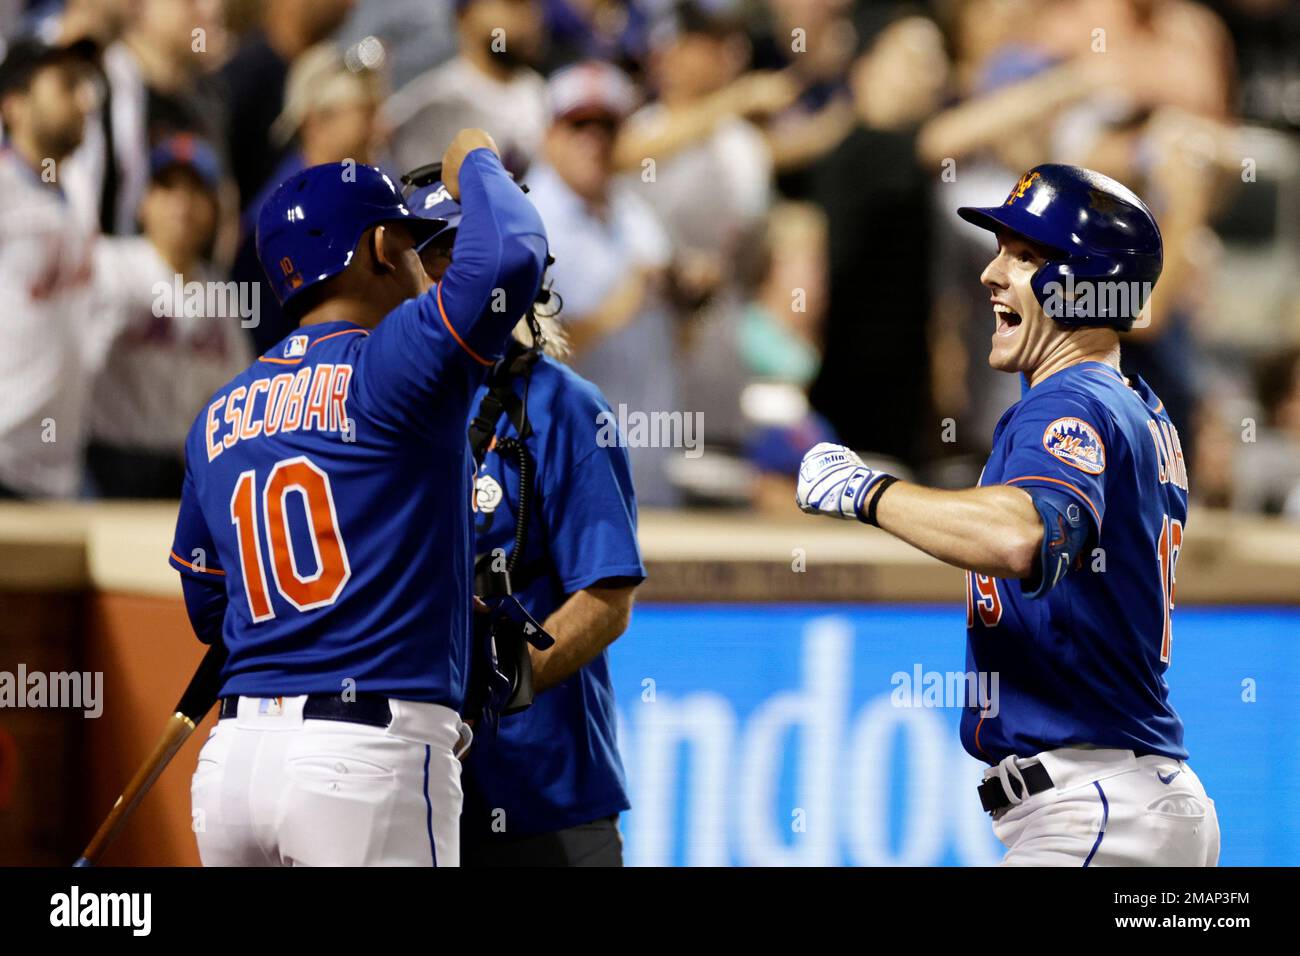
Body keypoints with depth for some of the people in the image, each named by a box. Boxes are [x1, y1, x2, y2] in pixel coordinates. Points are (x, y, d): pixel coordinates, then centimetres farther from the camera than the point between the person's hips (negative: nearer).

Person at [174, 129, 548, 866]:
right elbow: (511, 254, -19)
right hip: (373, 753, -7)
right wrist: (476, 164, 2)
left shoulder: (218, 419, 15)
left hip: (233, 753, 7)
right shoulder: (386, 366, -5)